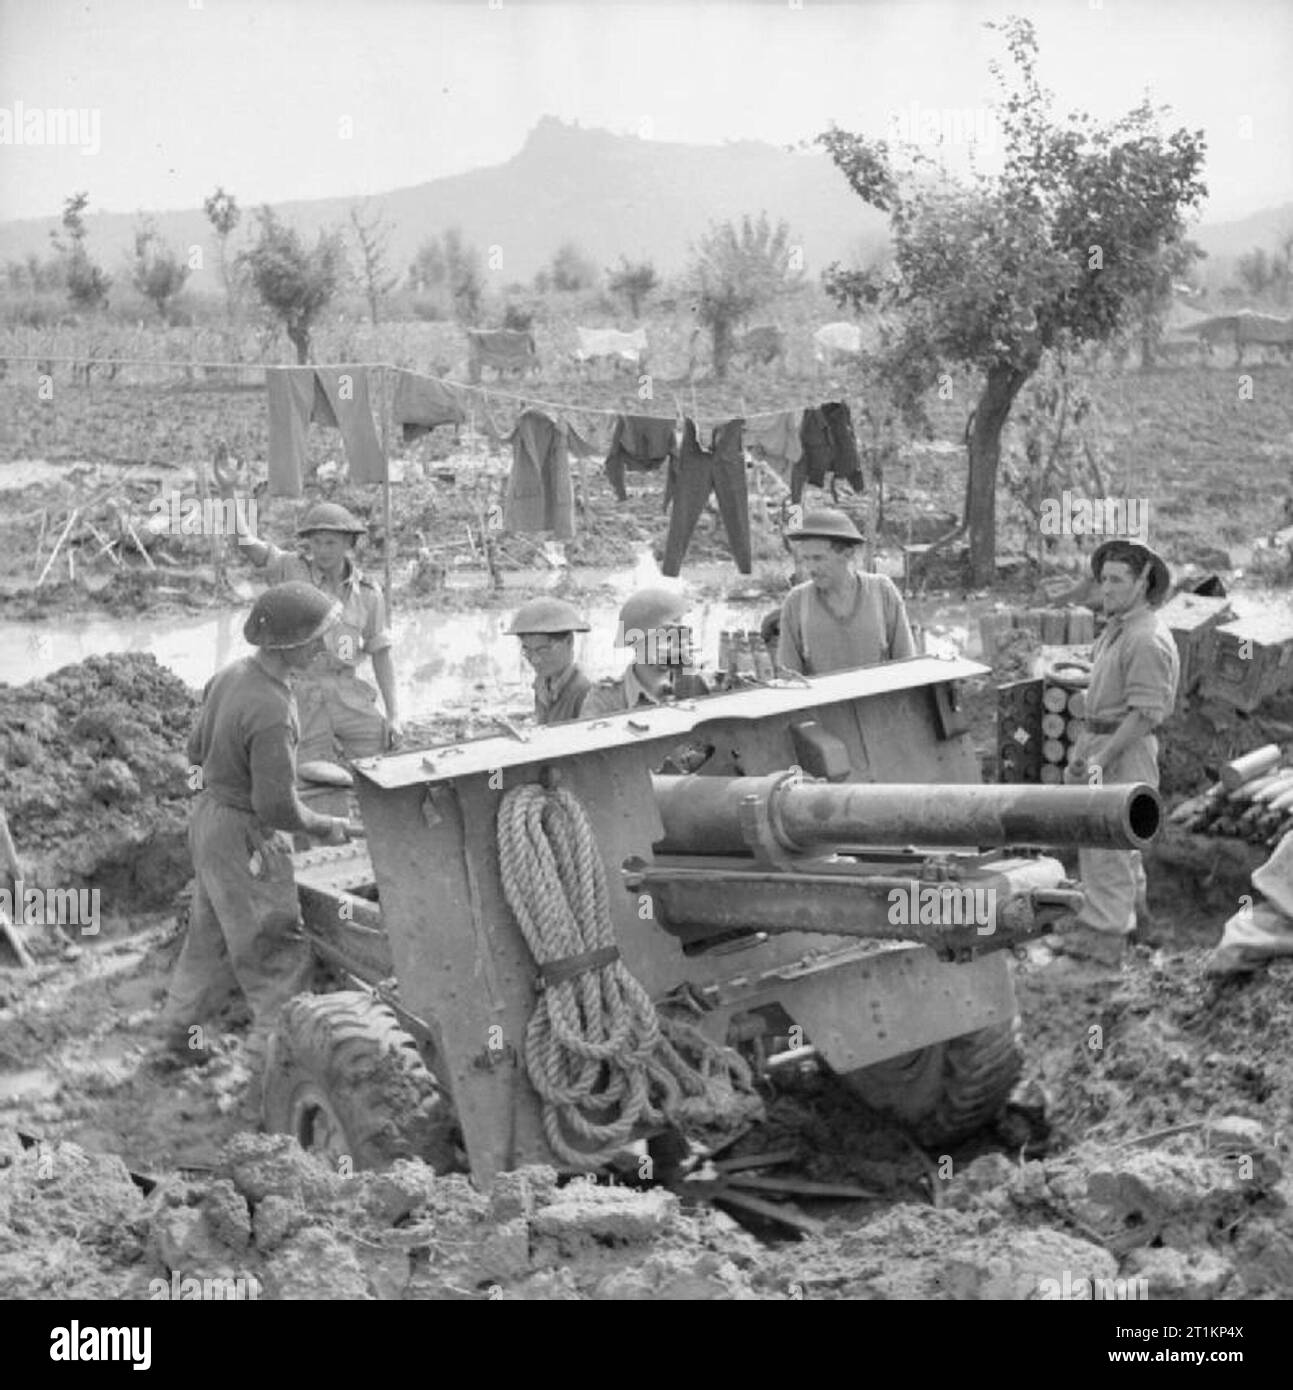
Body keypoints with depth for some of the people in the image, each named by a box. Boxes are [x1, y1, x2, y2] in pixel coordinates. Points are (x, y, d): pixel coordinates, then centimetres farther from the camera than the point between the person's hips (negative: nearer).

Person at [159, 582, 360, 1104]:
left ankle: (178, 1030, 43)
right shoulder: (271, 712, -30)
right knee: (277, 957, 0)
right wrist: (325, 828, -10)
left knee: (211, 934, 26)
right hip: (244, 837, -9)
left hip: (209, 813, 9)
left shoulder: (230, 674, -2)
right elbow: (276, 806, -26)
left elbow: (197, 749, 11)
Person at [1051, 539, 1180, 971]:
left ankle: (1102, 939, -1)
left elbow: (1145, 713, -23)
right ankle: (1121, 917, 32)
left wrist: (1101, 759, -22)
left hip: (1124, 753, -10)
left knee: (1106, 844, -6)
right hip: (1100, 742, 10)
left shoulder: (1148, 641, -20)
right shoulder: (1117, 628, 12)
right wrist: (1081, 748, 18)